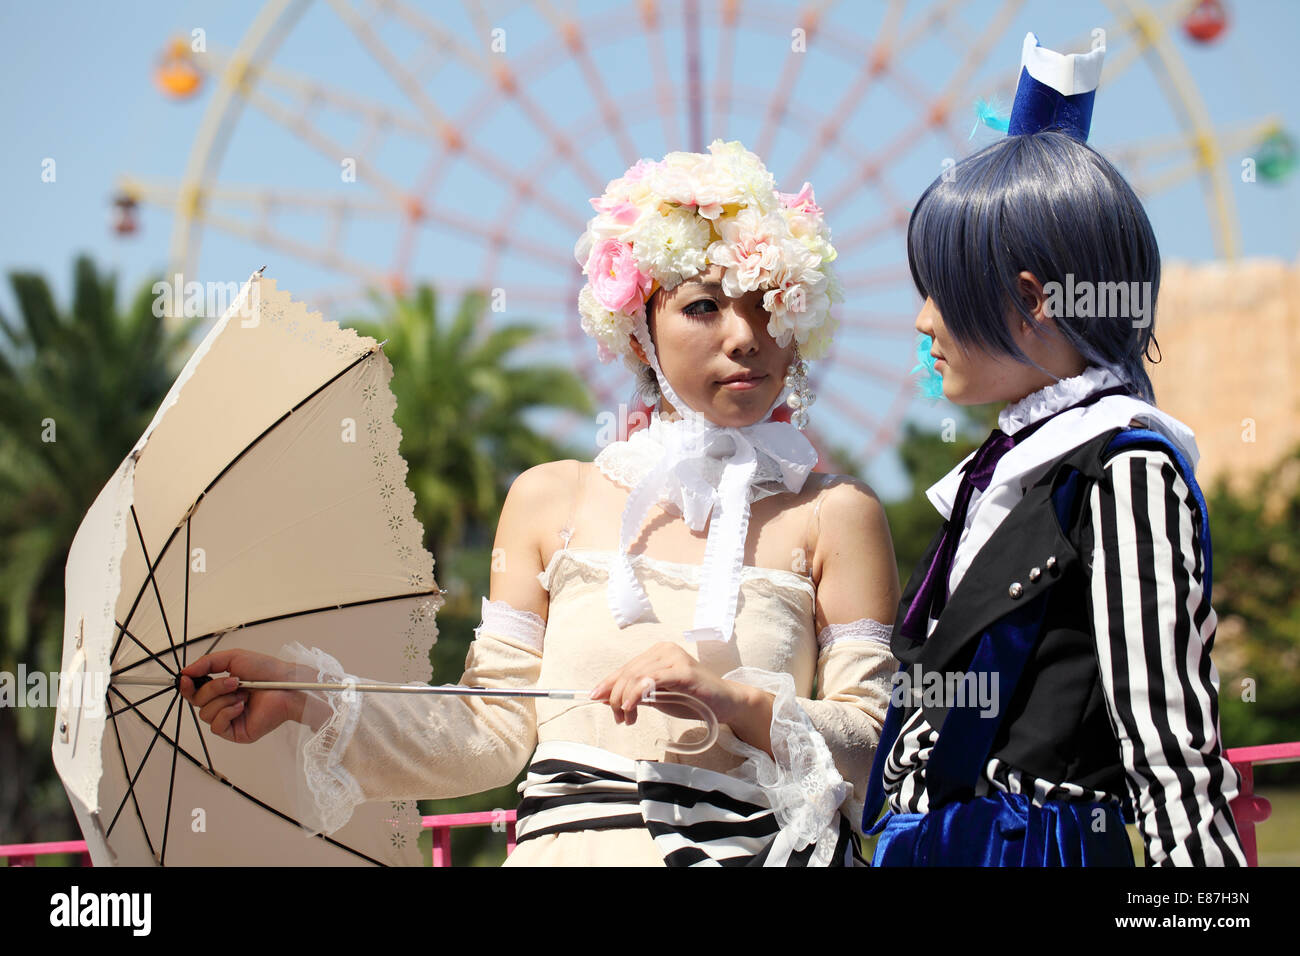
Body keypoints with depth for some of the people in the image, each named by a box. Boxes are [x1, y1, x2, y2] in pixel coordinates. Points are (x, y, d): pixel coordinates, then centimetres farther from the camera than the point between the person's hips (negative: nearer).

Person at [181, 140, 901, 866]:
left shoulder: (832, 514, 9)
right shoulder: (551, 500, 16)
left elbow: (877, 754, 4)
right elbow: (496, 735, 14)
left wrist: (735, 701, -11)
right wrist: (307, 696, 7)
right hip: (565, 841, 3)